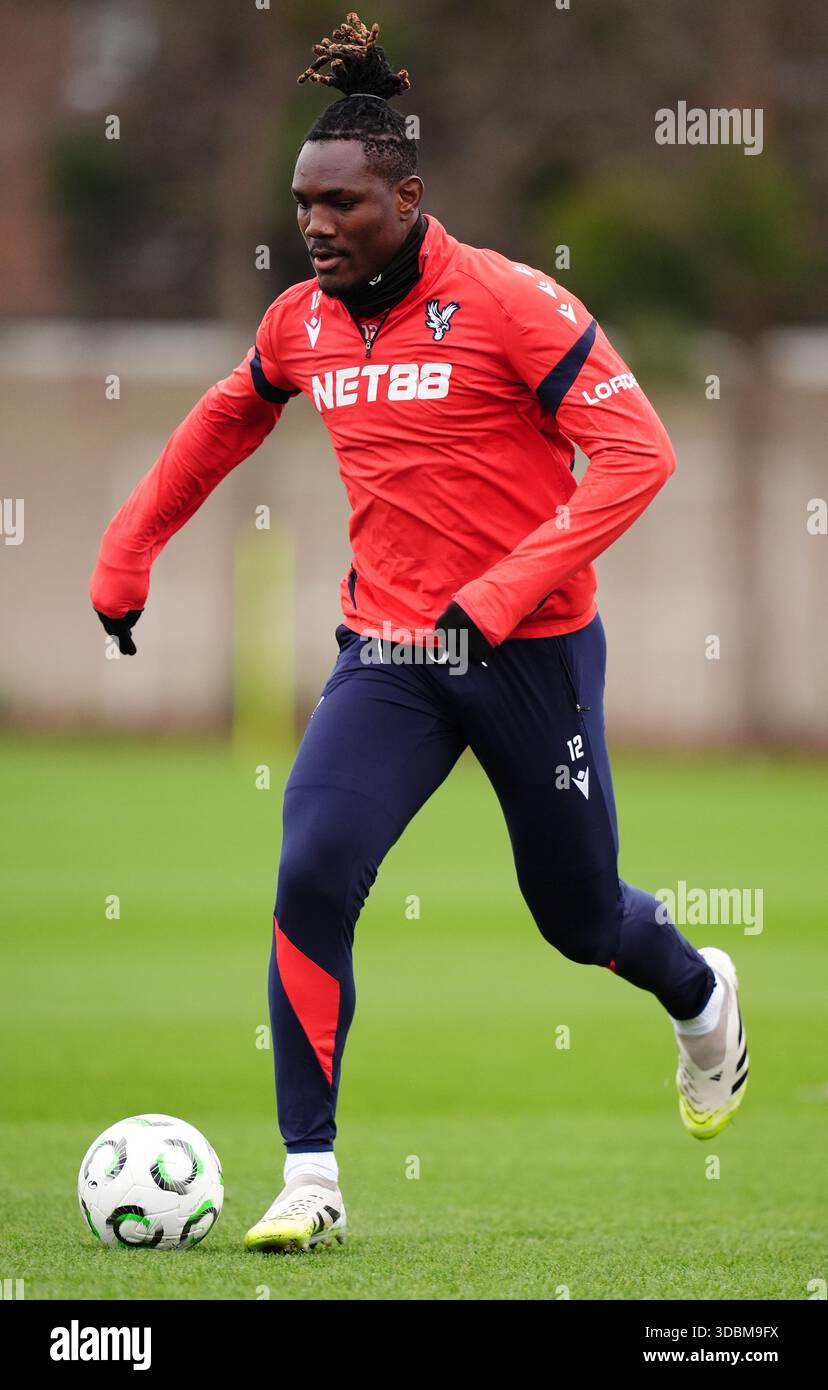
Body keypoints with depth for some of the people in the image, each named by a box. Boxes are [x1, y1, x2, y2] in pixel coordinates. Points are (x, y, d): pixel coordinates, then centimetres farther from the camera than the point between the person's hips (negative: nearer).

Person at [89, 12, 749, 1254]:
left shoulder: (508, 303, -15)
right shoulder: (301, 323, 3)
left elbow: (636, 453, -18)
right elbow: (223, 426, 24)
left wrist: (505, 590, -26)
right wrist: (126, 557, 21)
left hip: (530, 651, -4)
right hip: (387, 657, 4)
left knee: (578, 917, 11)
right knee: (312, 876, -18)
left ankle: (702, 999, 48)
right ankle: (311, 1182, -12)